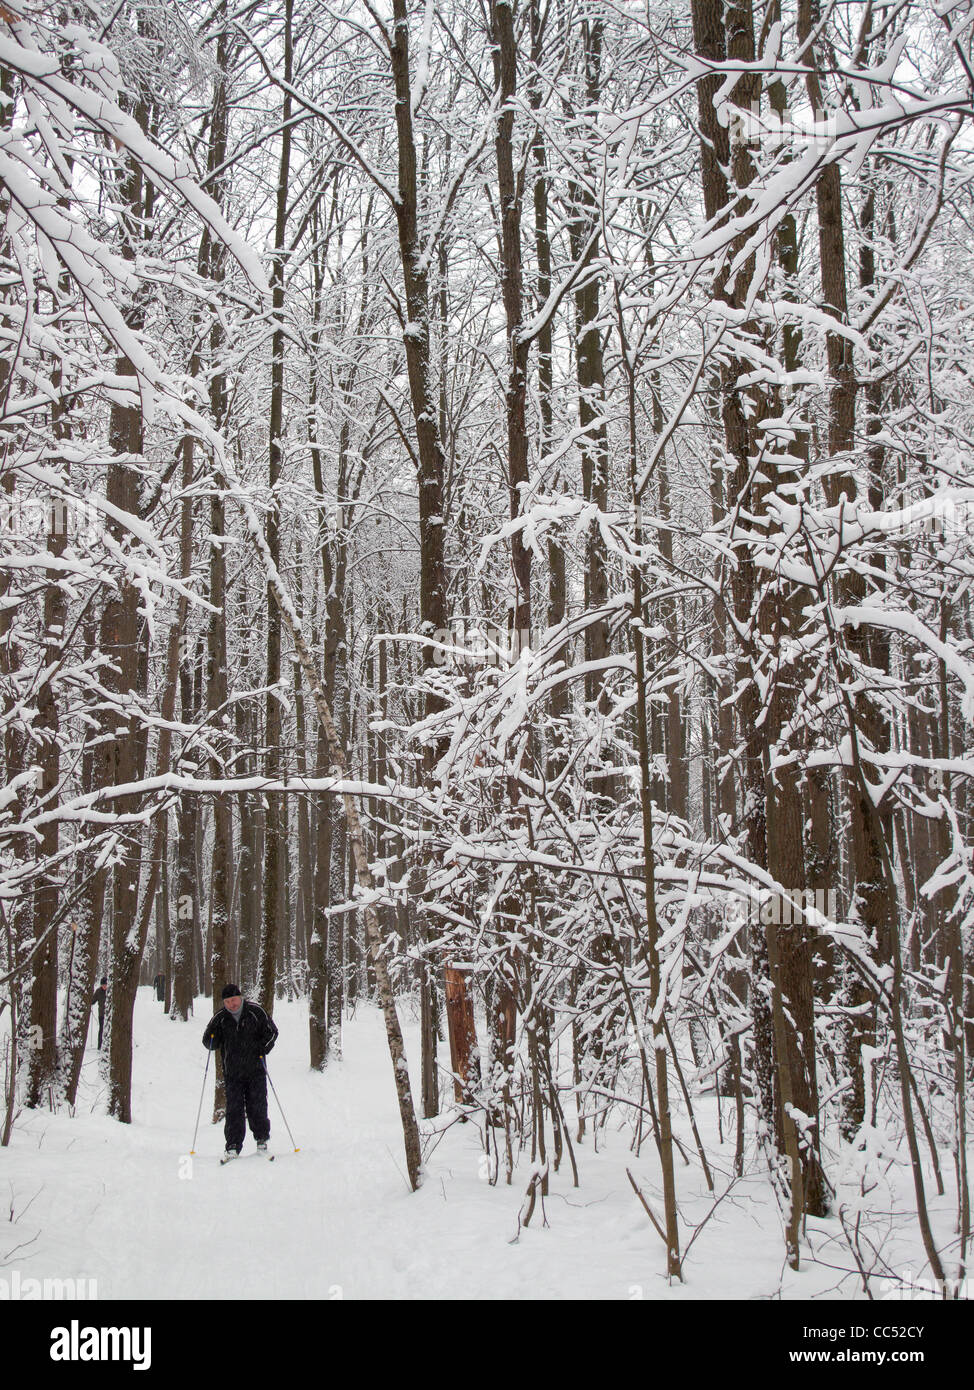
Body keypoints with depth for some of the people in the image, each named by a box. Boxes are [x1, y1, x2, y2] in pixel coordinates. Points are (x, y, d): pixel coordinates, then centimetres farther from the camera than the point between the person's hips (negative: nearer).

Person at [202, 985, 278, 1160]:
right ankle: (233, 1146, 1)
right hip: (232, 1072, 1)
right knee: (234, 1109, -4)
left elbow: (271, 1031, 7)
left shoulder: (255, 1012, -2)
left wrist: (264, 1047, -9)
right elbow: (210, 1044, 7)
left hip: (255, 1069, -1)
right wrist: (212, 1035, -15)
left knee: (257, 1107, 0)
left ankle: (262, 1139, 18)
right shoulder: (220, 1018, 2)